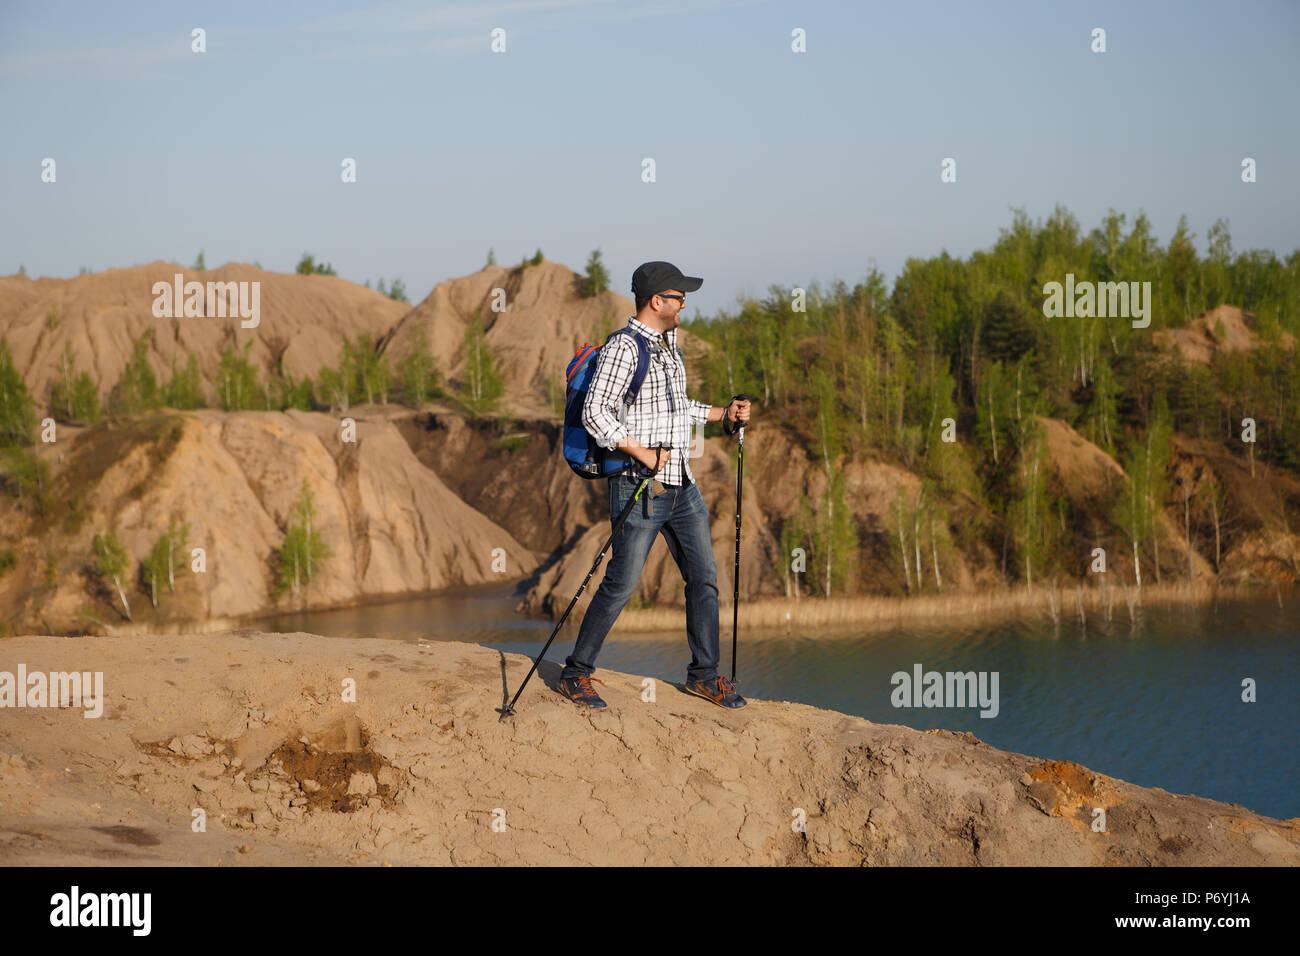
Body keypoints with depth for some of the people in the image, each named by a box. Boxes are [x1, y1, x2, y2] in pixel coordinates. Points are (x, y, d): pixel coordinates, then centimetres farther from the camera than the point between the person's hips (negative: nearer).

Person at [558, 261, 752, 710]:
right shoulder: (623, 348, -13)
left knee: (704, 576, 7)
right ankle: (576, 673, 5)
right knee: (622, 582, -7)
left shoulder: (670, 344, 15)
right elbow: (595, 413, -19)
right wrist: (642, 453, -21)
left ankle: (704, 674, 17)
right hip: (639, 488, -8)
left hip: (682, 484, 8)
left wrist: (722, 414, 16)